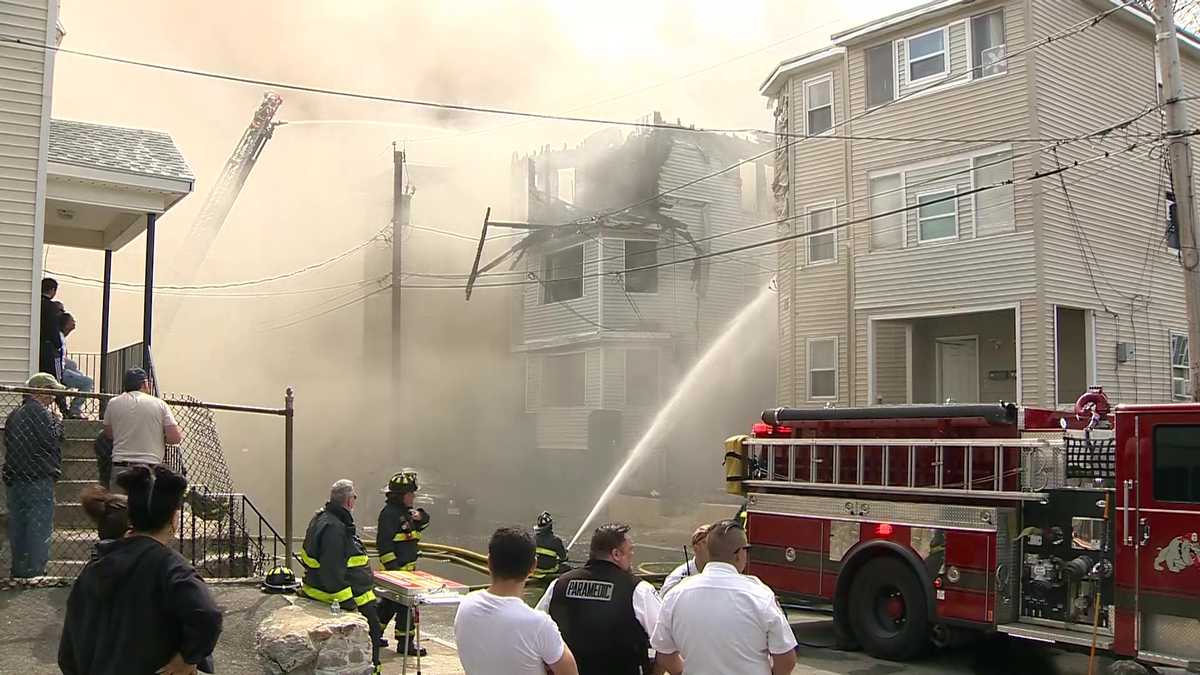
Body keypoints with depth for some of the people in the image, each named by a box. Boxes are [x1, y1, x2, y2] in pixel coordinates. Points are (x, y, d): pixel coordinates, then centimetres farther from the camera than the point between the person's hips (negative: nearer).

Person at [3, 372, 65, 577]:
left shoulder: (14, 414, 14)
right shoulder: (41, 413, -13)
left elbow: (7, 443, 18)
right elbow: (51, 441, -18)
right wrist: (57, 423, -4)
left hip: (14, 479, 8)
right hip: (39, 479, -8)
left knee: (18, 526, 13)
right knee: (39, 527, -3)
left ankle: (18, 569, 19)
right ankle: (34, 570, -3)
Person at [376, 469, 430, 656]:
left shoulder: (406, 511, 13)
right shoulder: (389, 513, -17)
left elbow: (424, 522, 24)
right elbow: (384, 543, -21)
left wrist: (420, 516, -1)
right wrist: (393, 567, -24)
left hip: (407, 566, 10)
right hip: (397, 567, -10)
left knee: (390, 601, 19)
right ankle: (405, 642, 2)